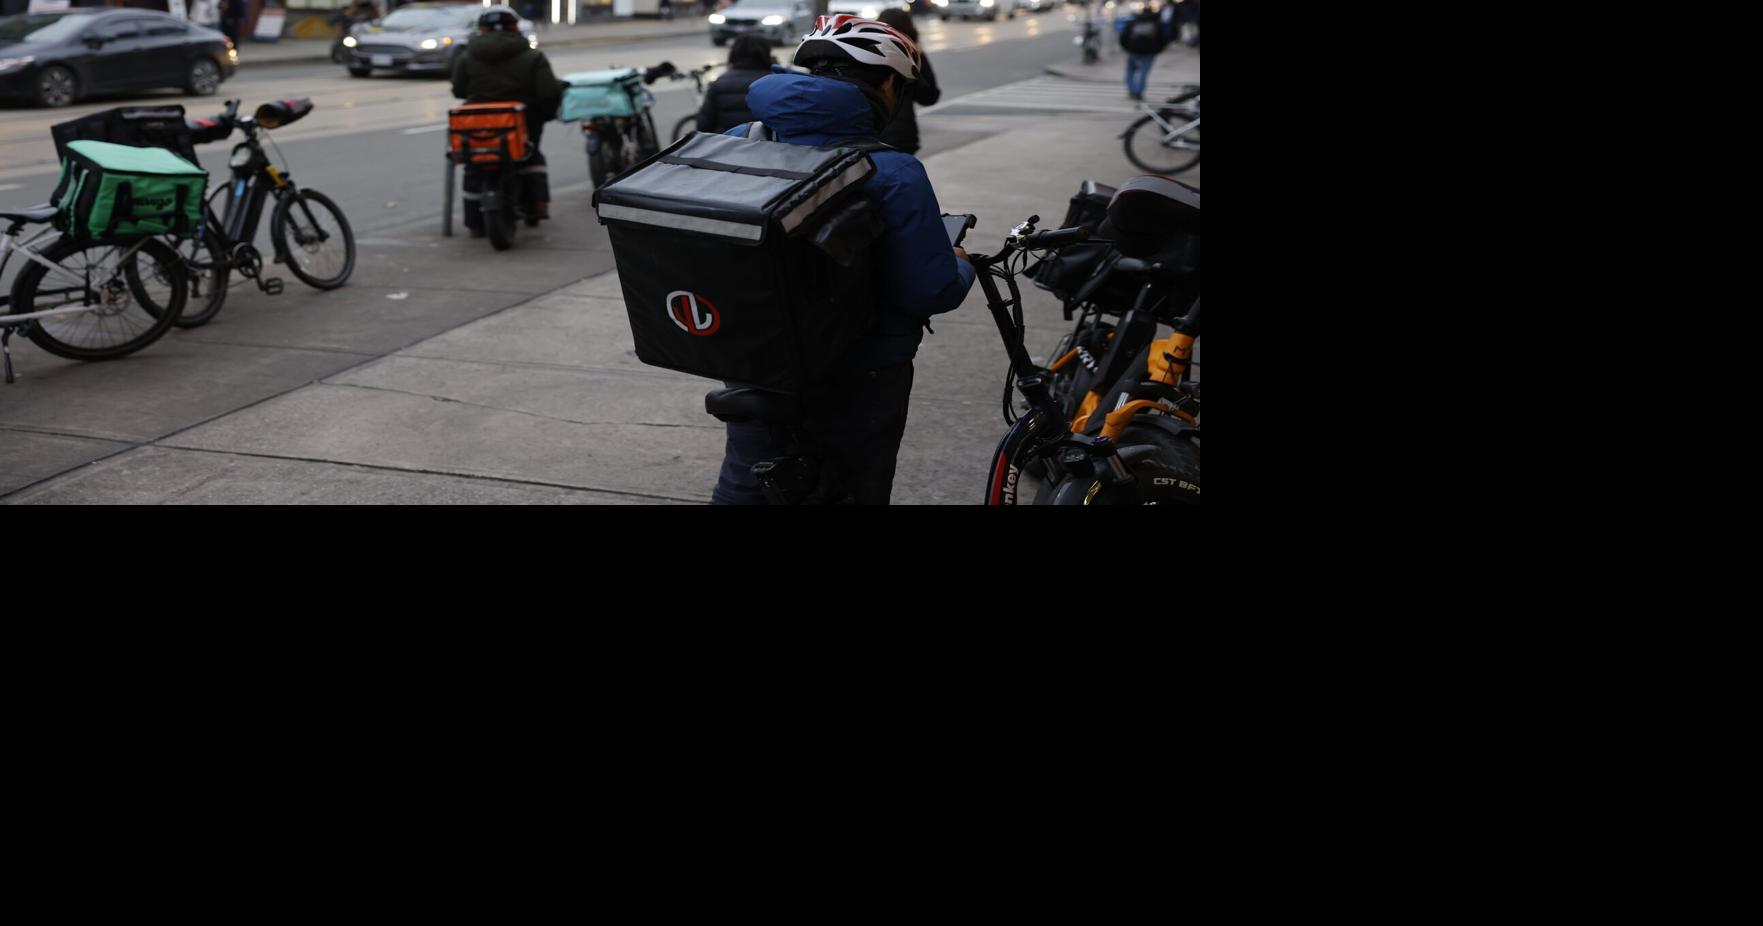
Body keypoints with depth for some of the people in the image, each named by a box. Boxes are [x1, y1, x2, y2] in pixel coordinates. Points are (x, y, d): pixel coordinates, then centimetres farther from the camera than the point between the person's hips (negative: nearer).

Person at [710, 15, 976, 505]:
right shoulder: (891, 172, -21)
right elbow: (930, 292, -20)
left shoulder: (733, 144, -5)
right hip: (856, 380, -4)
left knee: (743, 489, 18)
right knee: (852, 492, 15)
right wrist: (961, 266, 2)